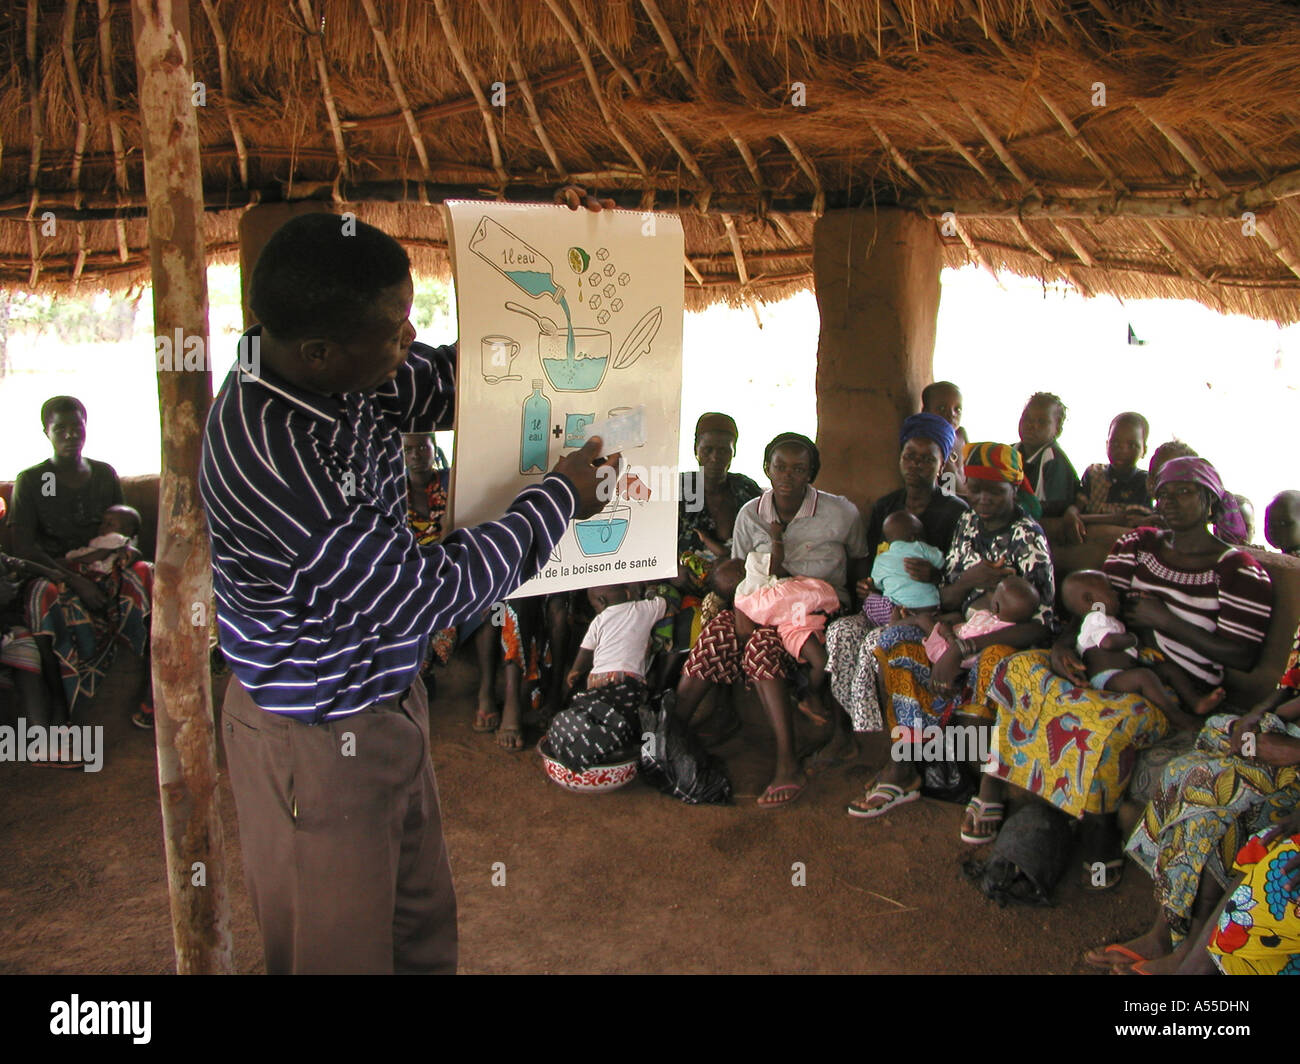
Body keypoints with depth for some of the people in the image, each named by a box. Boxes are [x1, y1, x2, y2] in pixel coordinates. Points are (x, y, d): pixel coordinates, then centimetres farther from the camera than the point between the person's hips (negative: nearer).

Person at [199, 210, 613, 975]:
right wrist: (559, 498, -17)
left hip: (385, 699, 8)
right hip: (318, 744, -8)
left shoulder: (329, 373, -9)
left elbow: (435, 381, 10)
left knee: (424, 931, 25)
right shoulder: (271, 464, -34)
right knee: (342, 951, 16)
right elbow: (427, 594, -28)